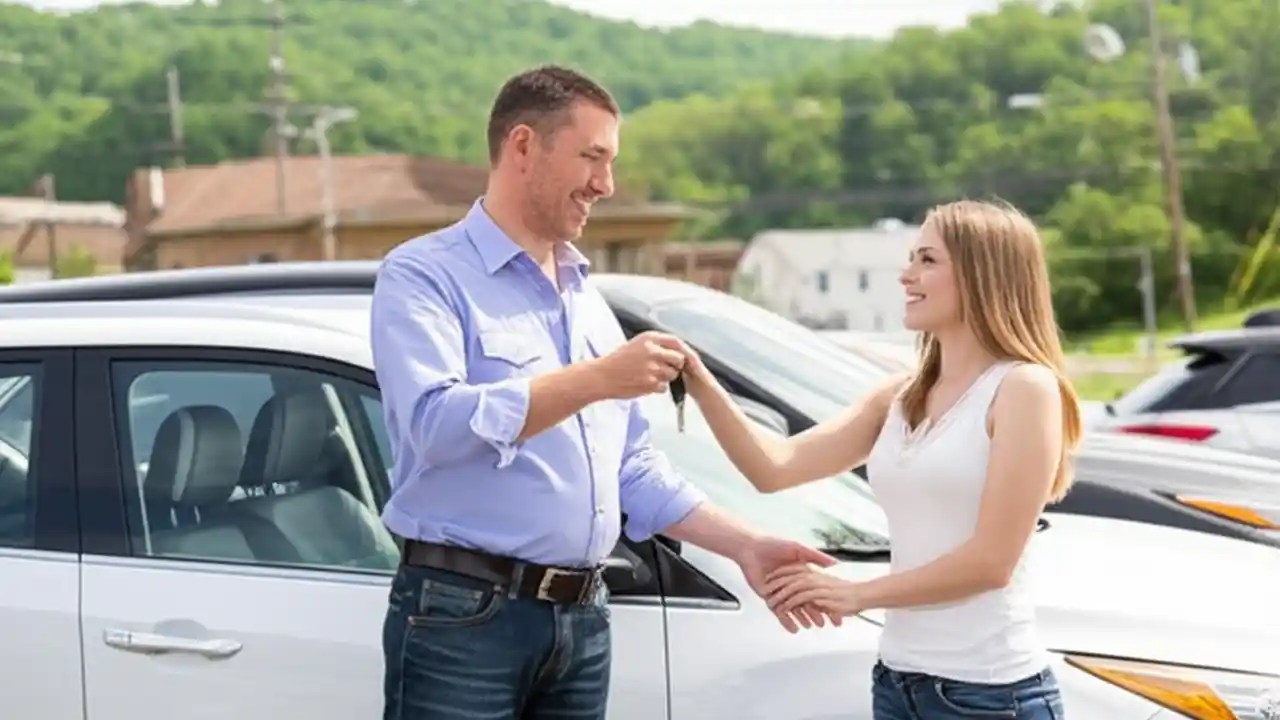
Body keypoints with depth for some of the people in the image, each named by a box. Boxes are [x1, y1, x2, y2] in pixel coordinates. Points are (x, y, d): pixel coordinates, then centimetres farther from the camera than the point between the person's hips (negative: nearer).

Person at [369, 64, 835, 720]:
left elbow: (633, 469, 21)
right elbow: (435, 420, -22)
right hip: (461, 616, -7)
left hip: (583, 621, 7)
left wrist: (744, 545, 10)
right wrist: (593, 380, -22)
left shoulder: (588, 301, 19)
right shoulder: (426, 275, -4)